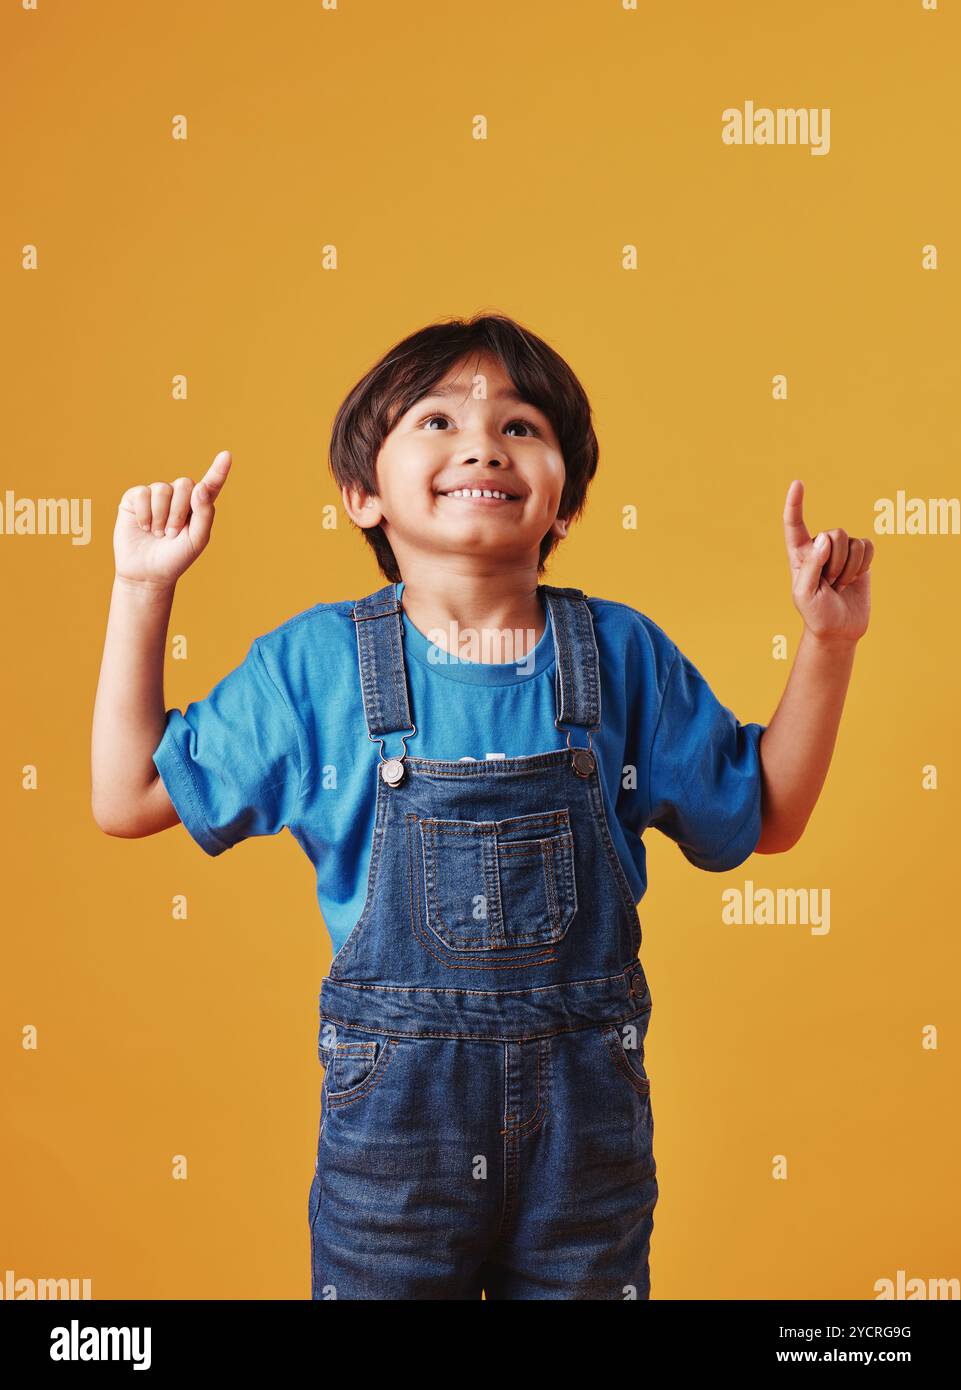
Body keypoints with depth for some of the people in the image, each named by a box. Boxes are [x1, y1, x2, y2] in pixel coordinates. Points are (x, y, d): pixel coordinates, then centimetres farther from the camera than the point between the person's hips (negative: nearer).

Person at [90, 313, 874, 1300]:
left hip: (588, 1112, 2)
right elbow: (131, 800, 1)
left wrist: (827, 642, -3)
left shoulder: (624, 655, -2)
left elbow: (764, 816, 7)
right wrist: (142, 591, -4)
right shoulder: (314, 662, -5)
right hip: (391, 1102, -1)